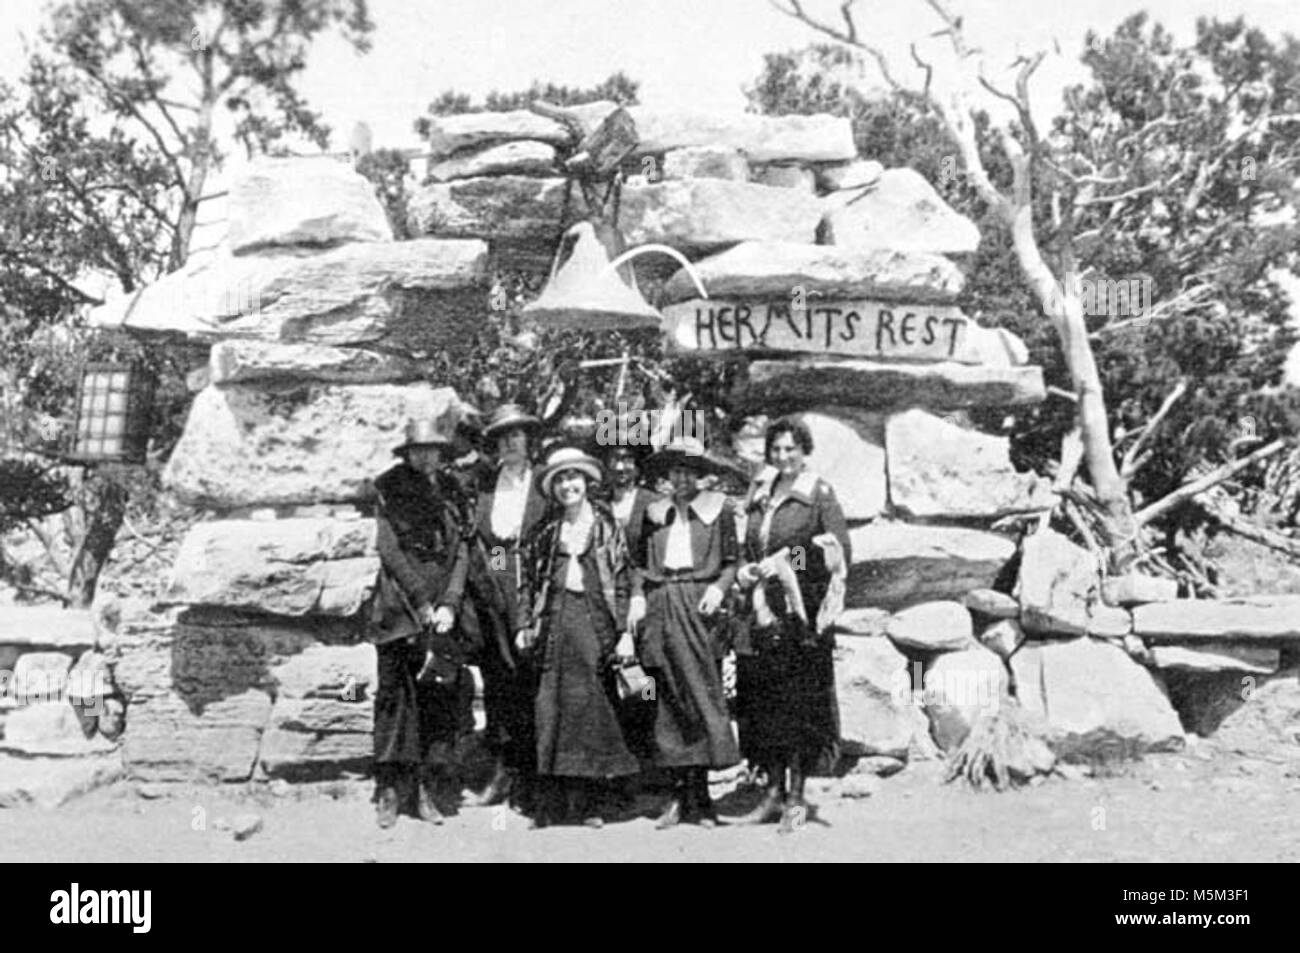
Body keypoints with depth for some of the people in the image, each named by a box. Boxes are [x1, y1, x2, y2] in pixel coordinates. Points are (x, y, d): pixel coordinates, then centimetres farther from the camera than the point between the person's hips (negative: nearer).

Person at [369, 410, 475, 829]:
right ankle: (389, 790, 3)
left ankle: (428, 790, 7)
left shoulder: (452, 491, 11)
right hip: (400, 606, -3)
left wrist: (448, 604, -7)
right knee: (395, 692, -3)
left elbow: (461, 551, 6)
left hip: (443, 609, 3)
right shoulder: (391, 489, 2)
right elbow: (388, 548, -4)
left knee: (444, 696, 0)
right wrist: (421, 602, -10)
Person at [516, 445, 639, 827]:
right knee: (552, 706, -3)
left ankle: (592, 803, 6)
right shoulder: (546, 530, 13)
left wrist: (624, 631, -4)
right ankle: (553, 800, 3)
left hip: (595, 620, -2)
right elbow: (530, 581, 14)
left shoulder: (606, 526, 6)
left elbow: (622, 582, 3)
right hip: (556, 622, 2)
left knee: (594, 705, -1)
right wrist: (526, 624, 4)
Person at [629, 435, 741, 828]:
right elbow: (640, 563, 15)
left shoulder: (717, 509, 8)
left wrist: (718, 589, -11)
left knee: (702, 694, -5)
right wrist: (637, 597, 1)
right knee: (669, 700, 1)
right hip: (661, 608, 3)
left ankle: (698, 799, 2)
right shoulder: (655, 513, 16)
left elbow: (731, 561, 6)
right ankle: (680, 795, 6)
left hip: (698, 604, -2)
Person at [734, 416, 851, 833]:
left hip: (801, 610, -5)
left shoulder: (819, 494, -2)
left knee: (799, 700, -3)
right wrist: (746, 573, 4)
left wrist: (789, 561, -14)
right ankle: (774, 790, 16)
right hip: (762, 611, 5)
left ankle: (797, 797, 6)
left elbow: (839, 553, -9)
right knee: (762, 701, 5)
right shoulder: (759, 495, 15)